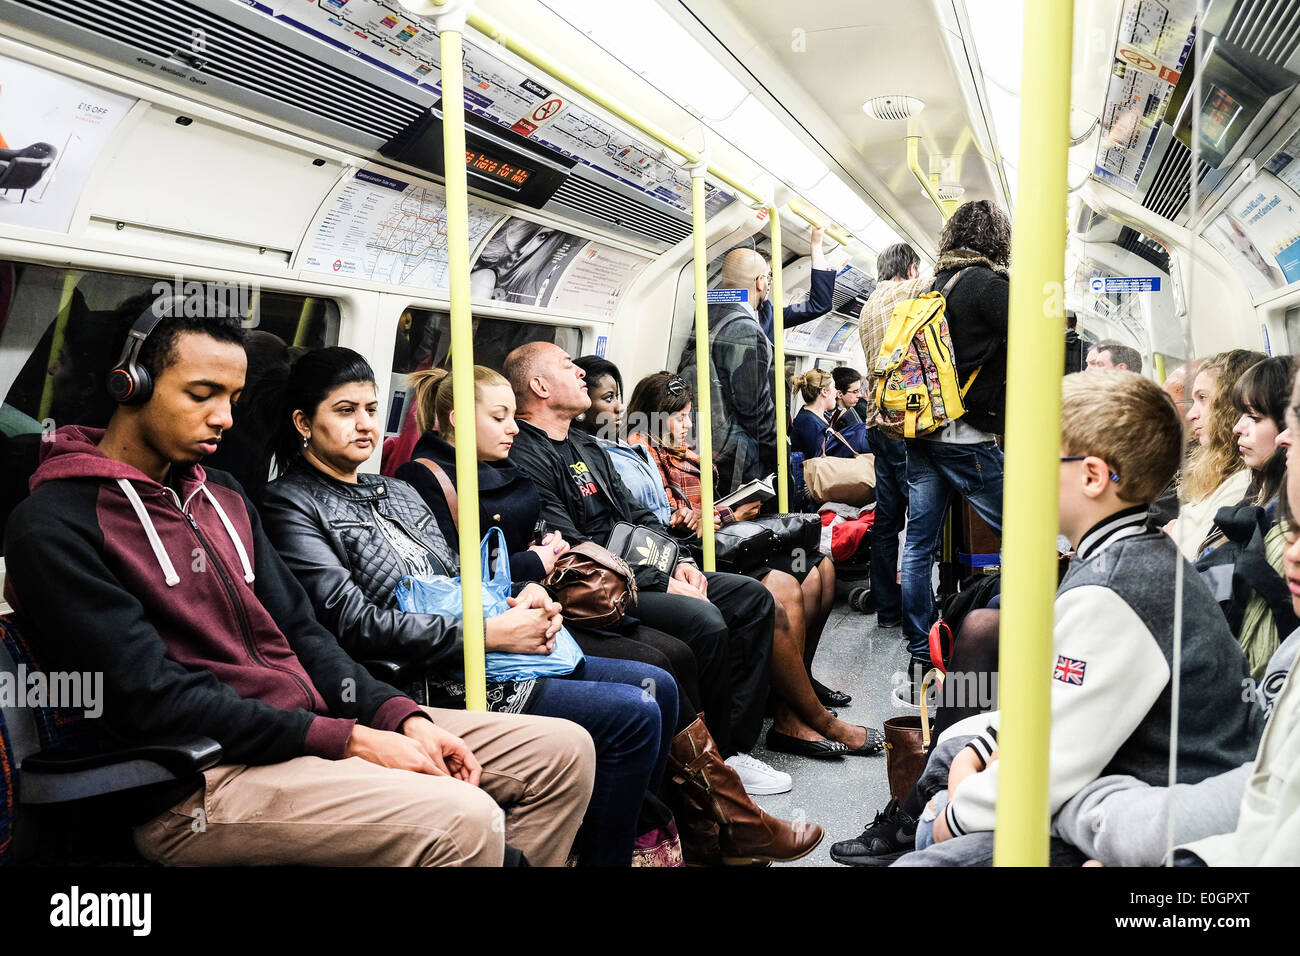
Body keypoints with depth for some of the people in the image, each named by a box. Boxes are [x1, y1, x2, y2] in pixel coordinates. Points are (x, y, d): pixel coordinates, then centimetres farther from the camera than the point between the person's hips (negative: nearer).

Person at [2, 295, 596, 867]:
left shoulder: (221, 494, 16)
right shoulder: (54, 526, -9)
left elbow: (297, 631, 13)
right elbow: (154, 700, -16)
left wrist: (401, 715, -3)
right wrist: (346, 740, -19)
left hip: (311, 721, 8)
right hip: (202, 779, -8)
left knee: (564, 750, 0)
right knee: (460, 819, -32)